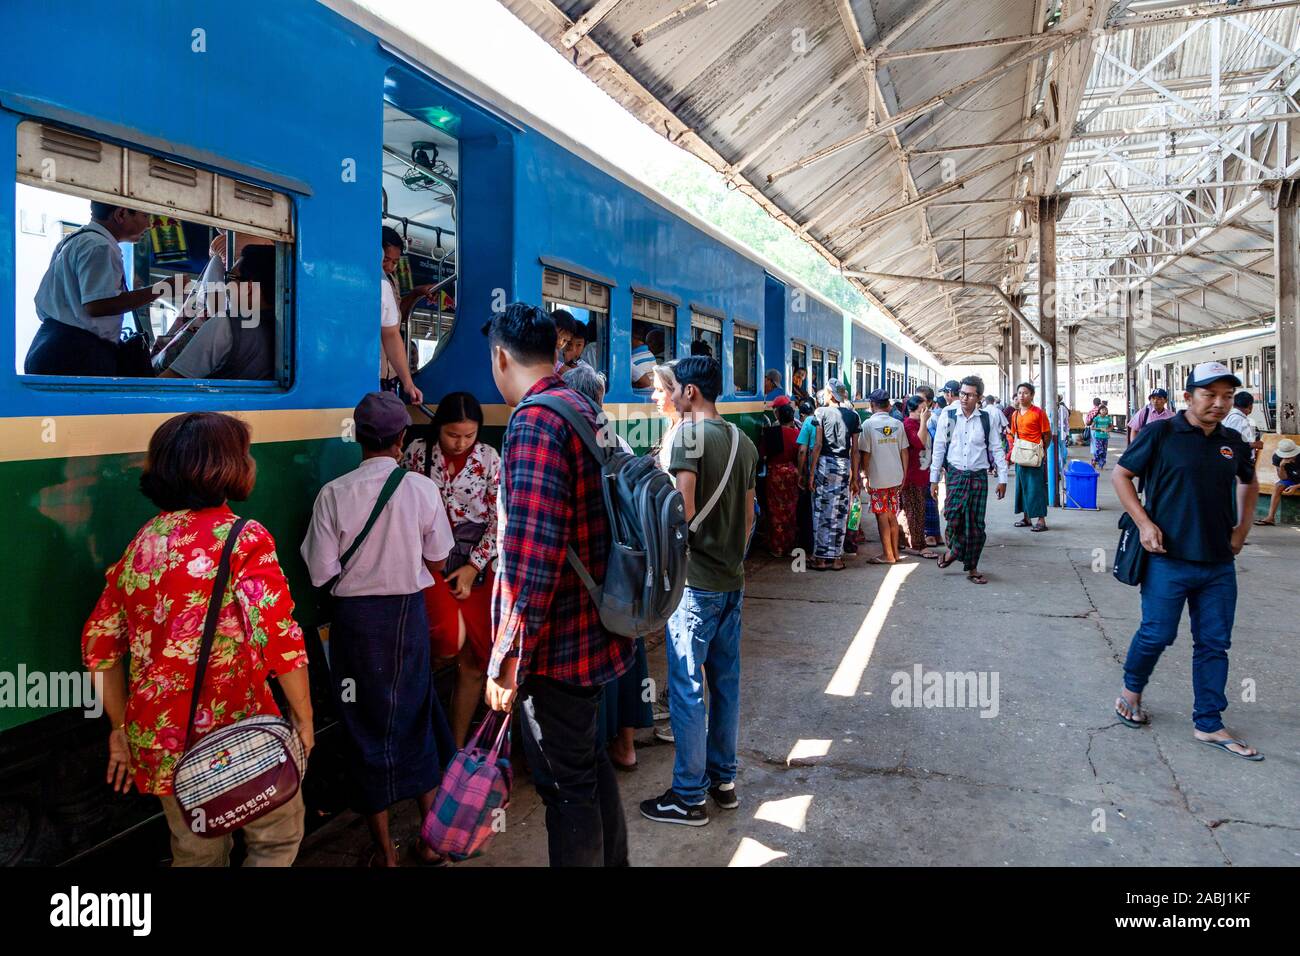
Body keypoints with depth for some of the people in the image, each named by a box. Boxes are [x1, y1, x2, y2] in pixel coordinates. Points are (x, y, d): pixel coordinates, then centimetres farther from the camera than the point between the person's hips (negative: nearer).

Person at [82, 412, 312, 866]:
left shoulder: (142, 542, 2)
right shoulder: (244, 539, -16)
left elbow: (99, 643, 7)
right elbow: (282, 642, -19)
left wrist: (122, 727, 17)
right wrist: (303, 718, -5)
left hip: (159, 740, 6)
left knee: (196, 852, 24)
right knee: (279, 836, 18)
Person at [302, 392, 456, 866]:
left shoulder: (334, 494, -12)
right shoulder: (423, 488, -9)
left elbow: (322, 574, -10)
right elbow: (436, 563, -1)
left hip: (355, 617, -1)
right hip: (408, 614, 1)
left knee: (367, 724, 11)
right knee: (416, 716, 17)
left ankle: (384, 849, 21)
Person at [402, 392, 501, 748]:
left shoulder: (489, 459, 1)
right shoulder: (418, 452, 0)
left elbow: (499, 520, -1)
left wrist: (473, 567, -8)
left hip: (475, 565, 2)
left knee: (476, 660, 3)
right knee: (451, 637, -28)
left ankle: (457, 745, 20)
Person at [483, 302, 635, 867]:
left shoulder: (535, 422, -20)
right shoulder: (584, 411, 10)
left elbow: (532, 558, -27)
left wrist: (507, 661, -21)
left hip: (556, 645, -9)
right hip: (598, 631, 9)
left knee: (566, 783, 6)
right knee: (590, 761, 24)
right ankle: (613, 861, 40)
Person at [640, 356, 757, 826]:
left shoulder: (689, 433, -13)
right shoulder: (743, 441, 11)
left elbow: (684, 510, -21)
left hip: (695, 580, -8)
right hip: (732, 580, 8)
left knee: (686, 688, 0)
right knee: (725, 681, 15)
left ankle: (688, 796, 9)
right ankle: (723, 779, 27)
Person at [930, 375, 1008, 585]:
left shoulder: (986, 418, 2)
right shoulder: (948, 416, 0)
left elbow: (997, 449, 7)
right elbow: (938, 448, 3)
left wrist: (1002, 479, 4)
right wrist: (934, 479, 3)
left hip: (979, 476, 1)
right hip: (955, 474, -1)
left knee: (976, 523, 4)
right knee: (953, 518, -16)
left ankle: (972, 568, 17)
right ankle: (954, 548, 16)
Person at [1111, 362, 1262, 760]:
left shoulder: (1233, 442, 8)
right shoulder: (1160, 433, -8)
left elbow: (1251, 483, 26)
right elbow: (1120, 475, -3)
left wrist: (1243, 526, 15)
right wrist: (1144, 523, -11)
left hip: (1219, 563, 5)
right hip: (1169, 559, -5)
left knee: (1214, 643, 9)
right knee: (1157, 634, 3)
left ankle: (1208, 724, 20)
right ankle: (1131, 691, 30)